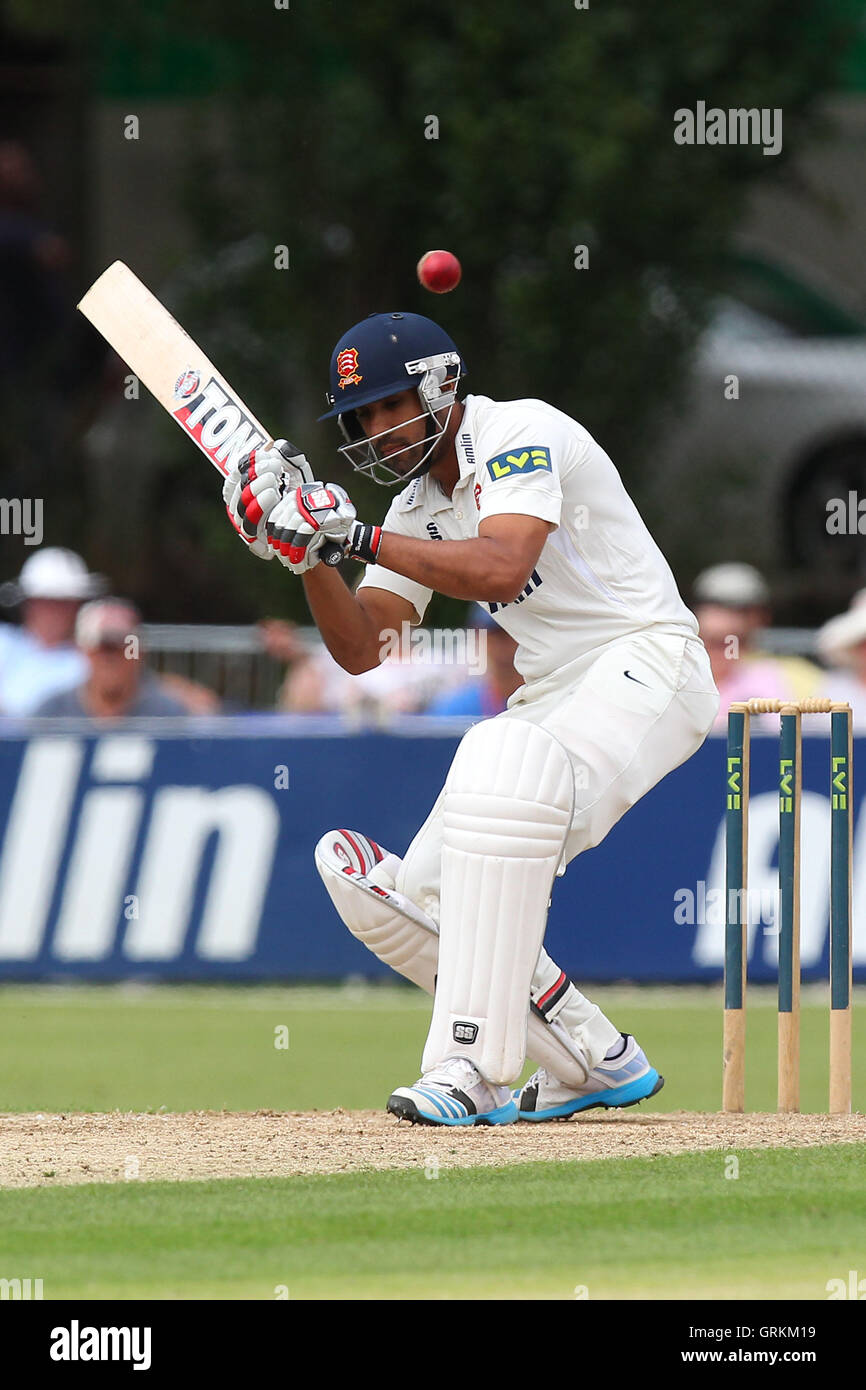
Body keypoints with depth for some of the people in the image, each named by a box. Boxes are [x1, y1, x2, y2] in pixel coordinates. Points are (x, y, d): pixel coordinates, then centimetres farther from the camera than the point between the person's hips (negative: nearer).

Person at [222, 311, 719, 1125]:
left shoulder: (520, 433, -12)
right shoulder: (418, 505, 14)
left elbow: (502, 569, -28)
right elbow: (361, 649, 11)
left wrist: (356, 536, -28)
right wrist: (309, 554, -5)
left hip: (646, 665, -10)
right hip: (551, 692, 10)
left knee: (505, 766, -38)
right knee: (422, 896, -2)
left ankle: (473, 1071, -40)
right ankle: (594, 1065, 9)